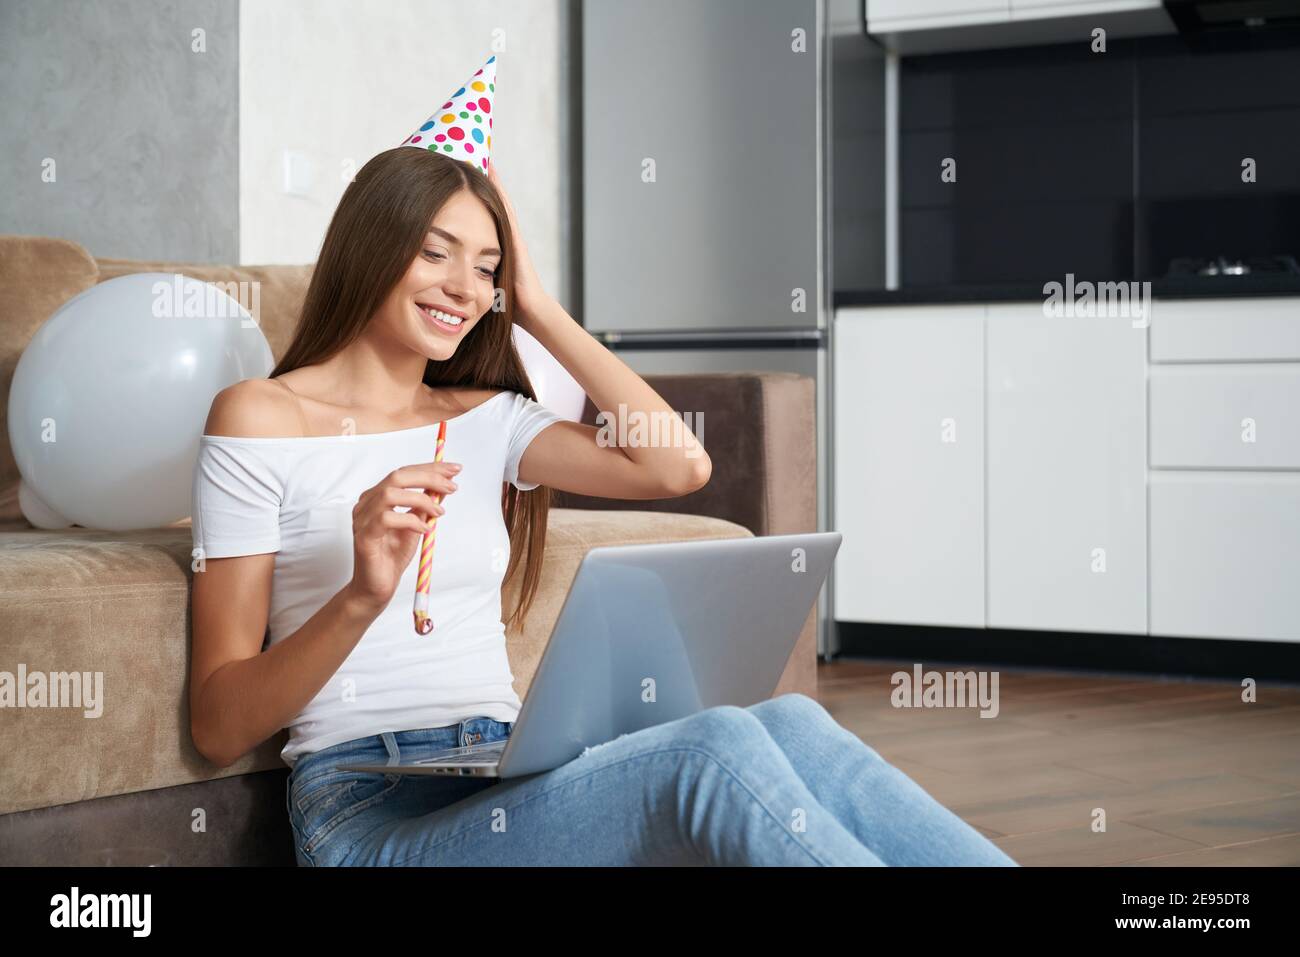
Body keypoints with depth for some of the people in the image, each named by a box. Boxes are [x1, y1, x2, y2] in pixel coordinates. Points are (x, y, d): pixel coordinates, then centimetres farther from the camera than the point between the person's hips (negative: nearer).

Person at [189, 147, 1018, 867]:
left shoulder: (485, 421, 20)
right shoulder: (260, 419, 3)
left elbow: (679, 465, 3)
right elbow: (219, 727, -2)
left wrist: (538, 309, 10)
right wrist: (362, 598, -20)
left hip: (513, 780, 6)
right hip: (371, 813, -5)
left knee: (790, 725, -26)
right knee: (716, 747, -32)